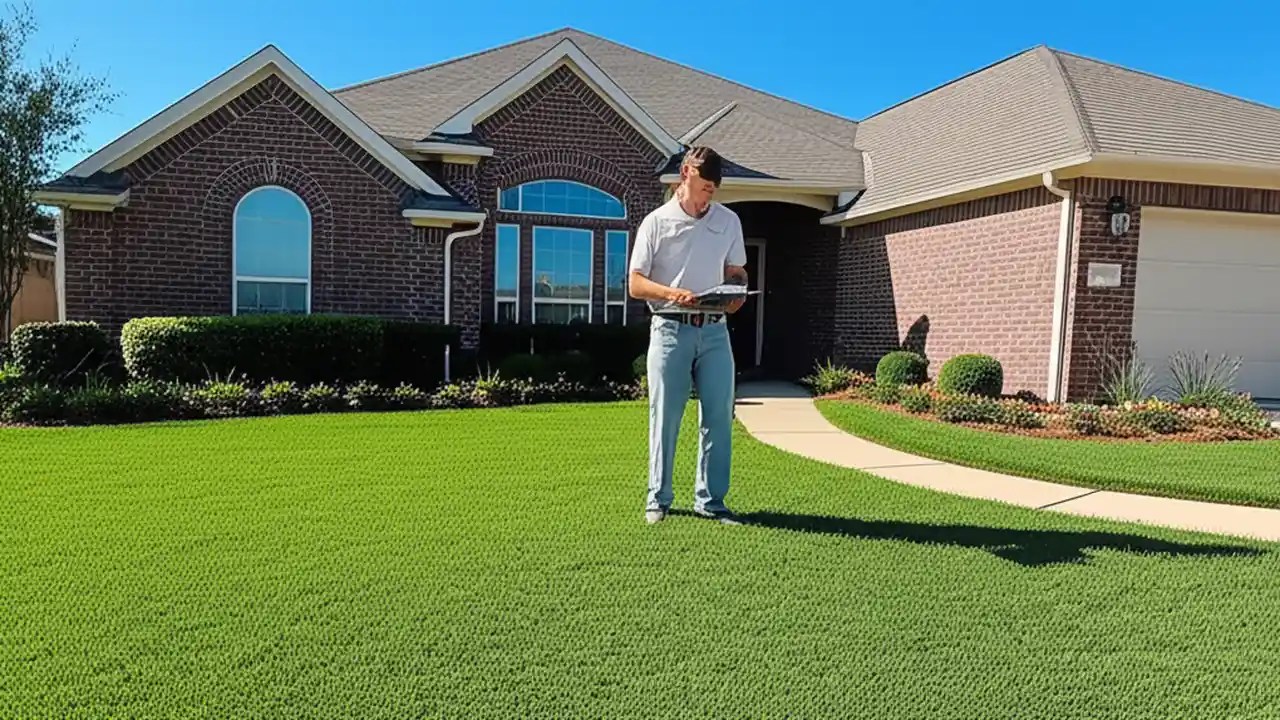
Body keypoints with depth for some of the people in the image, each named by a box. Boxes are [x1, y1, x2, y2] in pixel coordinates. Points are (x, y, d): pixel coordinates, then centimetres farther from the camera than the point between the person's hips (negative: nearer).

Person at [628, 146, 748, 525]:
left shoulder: (729, 221, 11)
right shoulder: (657, 222, 1)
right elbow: (635, 284, -1)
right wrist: (672, 293, -19)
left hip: (714, 330, 3)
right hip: (670, 329, -3)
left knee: (719, 416, 2)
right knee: (664, 416, 1)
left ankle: (710, 500, 13)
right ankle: (658, 499, 14)